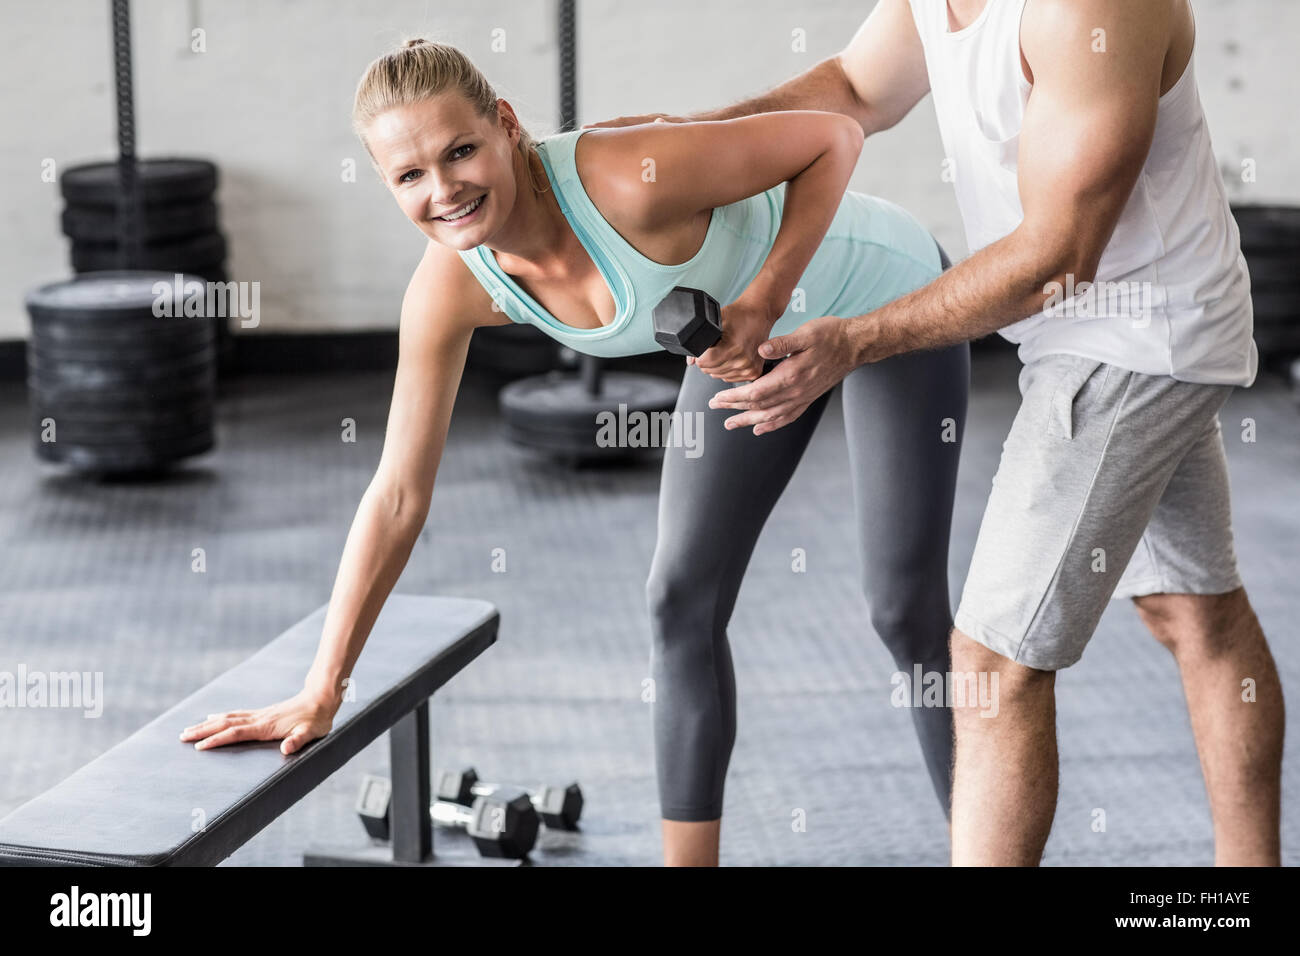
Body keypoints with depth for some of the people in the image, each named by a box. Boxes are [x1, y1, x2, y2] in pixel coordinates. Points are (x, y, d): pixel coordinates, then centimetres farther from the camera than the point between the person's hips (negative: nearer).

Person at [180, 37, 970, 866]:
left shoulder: (629, 184, -40)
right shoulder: (450, 288, -21)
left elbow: (835, 135, -27)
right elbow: (398, 495, -15)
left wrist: (762, 301, -34)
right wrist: (322, 693, -13)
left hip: (885, 300, -5)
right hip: (758, 333, 6)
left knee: (905, 610, -3)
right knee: (684, 601, 4)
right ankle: (689, 856, 16)